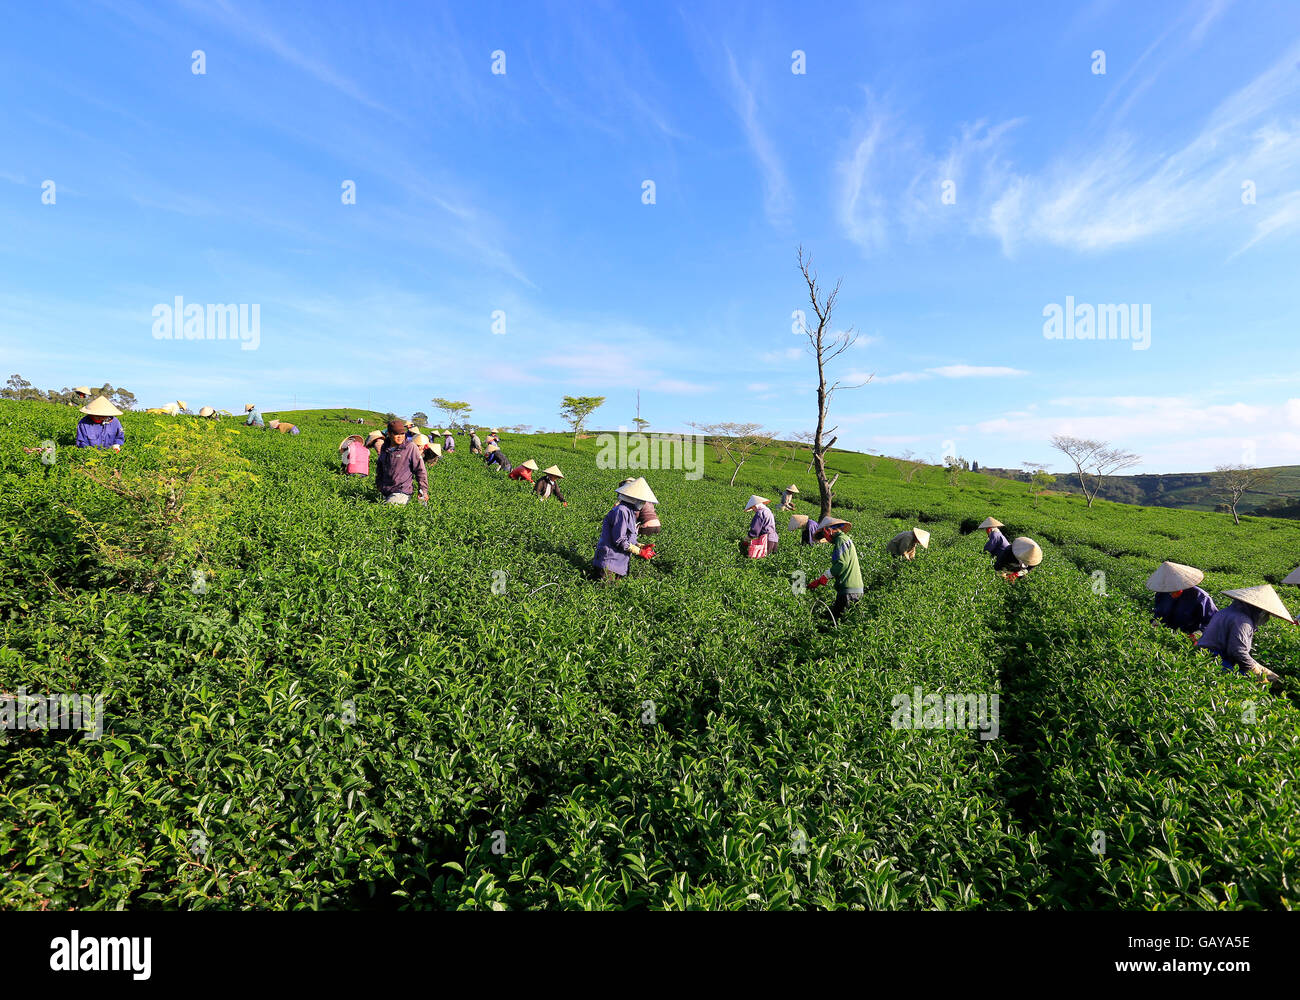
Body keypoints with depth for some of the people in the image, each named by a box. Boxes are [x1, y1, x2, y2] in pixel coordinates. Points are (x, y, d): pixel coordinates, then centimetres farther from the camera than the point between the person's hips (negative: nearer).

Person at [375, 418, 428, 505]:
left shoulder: (411, 447, -7)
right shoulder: (384, 448, 10)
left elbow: (420, 469, -6)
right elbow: (379, 469, 26)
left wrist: (424, 490, -8)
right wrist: (378, 486, 26)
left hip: (402, 492, -6)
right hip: (385, 492, 6)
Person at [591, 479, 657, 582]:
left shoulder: (630, 512, 15)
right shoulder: (621, 511, -16)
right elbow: (619, 541, -19)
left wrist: (641, 546, 3)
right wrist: (639, 552, -12)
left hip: (620, 561, 9)